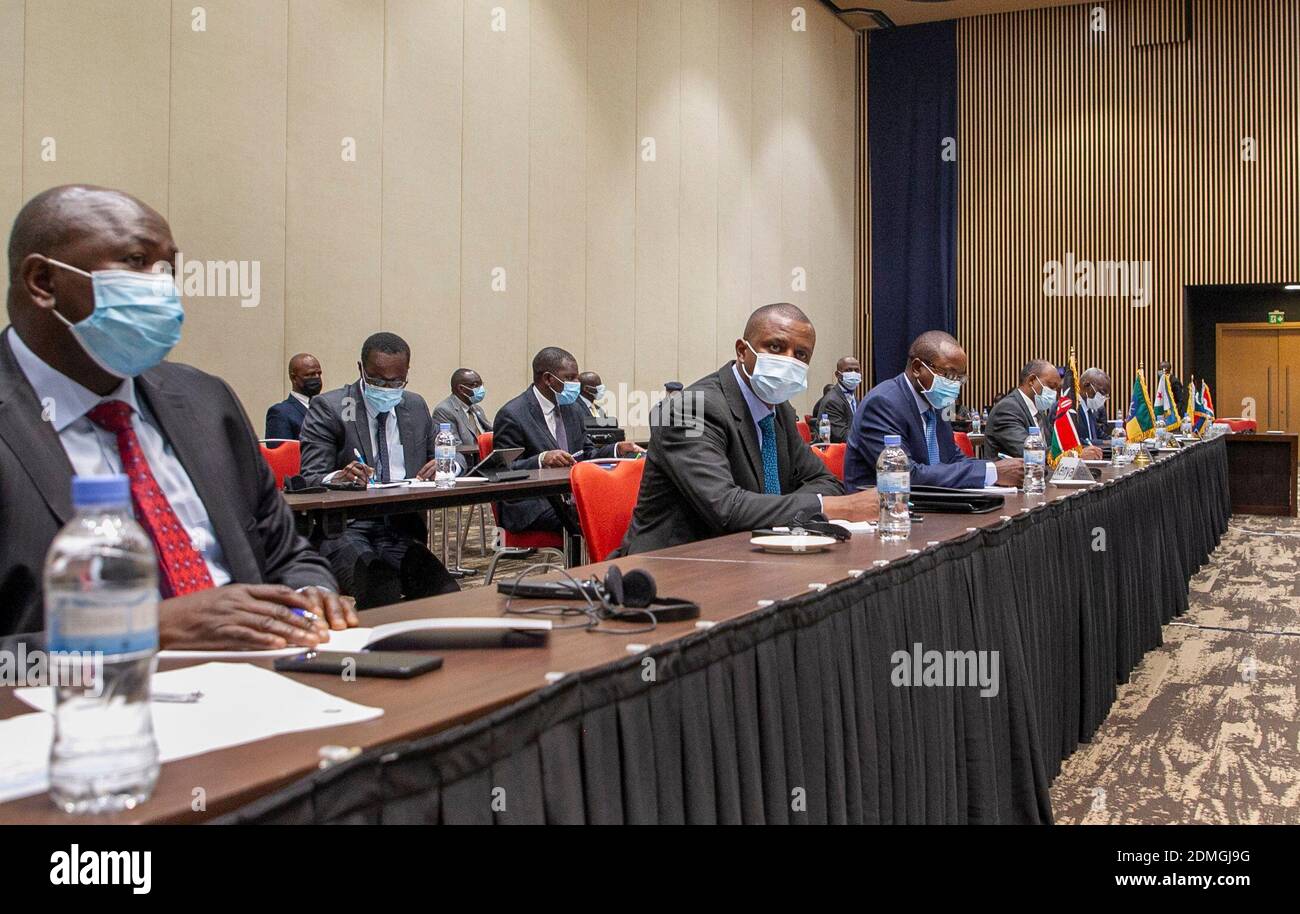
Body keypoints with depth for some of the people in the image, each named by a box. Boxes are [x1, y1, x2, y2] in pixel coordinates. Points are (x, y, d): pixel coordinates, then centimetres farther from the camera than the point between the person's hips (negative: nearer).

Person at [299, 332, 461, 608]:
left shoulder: (415, 407, 16)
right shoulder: (328, 407, 2)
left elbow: (455, 458, 24)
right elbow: (310, 481, -4)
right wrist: (338, 478, -29)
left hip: (402, 530, 4)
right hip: (344, 530, -4)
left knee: (448, 596, -25)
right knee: (382, 596, -35)